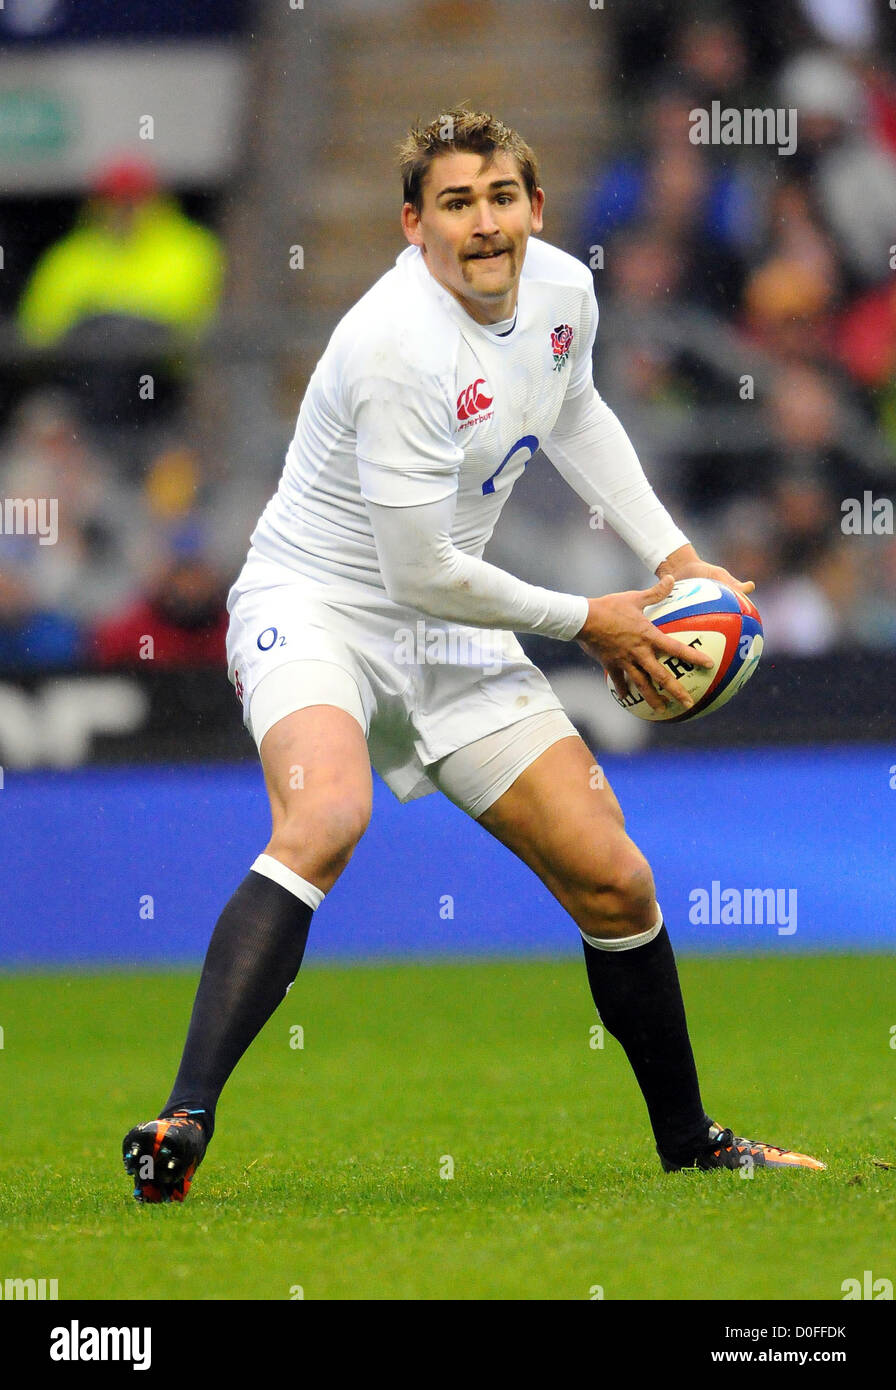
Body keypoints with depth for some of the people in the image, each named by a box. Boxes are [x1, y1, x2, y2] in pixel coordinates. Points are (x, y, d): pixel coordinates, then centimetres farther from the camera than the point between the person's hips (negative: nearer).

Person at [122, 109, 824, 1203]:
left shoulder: (561, 289, -2)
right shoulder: (399, 346, -27)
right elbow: (422, 573, -23)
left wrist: (672, 556, 15)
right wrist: (584, 622, -10)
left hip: (451, 633, 7)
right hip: (318, 608, -7)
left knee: (614, 882, 3)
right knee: (324, 817, -37)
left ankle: (687, 1143, 26)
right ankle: (182, 1129, -43)